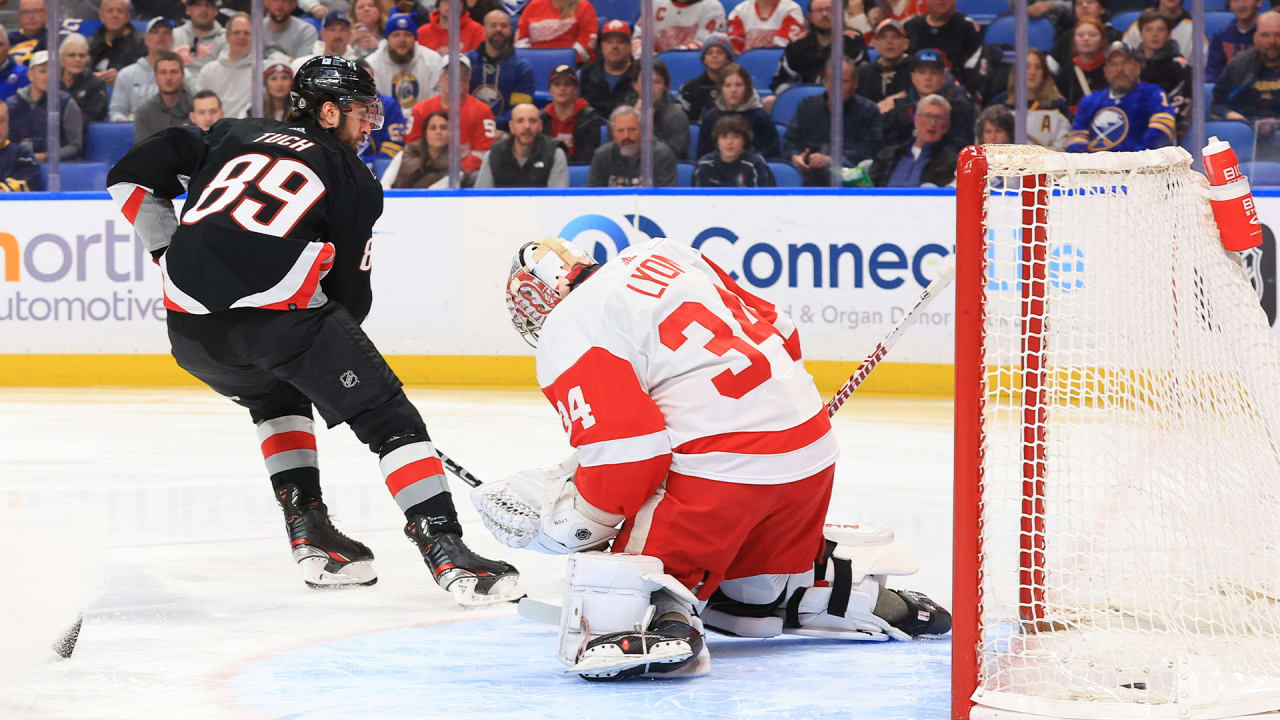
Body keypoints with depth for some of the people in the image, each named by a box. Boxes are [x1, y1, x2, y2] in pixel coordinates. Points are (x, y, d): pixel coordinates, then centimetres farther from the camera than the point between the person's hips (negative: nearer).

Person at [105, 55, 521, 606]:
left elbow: (133, 175, 24)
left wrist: (170, 254, 31)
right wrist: (331, 346, 35)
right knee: (387, 417, 4)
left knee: (276, 395, 35)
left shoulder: (235, 135, 28)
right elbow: (351, 292, 18)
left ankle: (307, 528, 24)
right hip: (279, 306, -5)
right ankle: (445, 550, -9)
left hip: (191, 327, 5)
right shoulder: (354, 179, 18)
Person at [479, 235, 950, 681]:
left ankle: (653, 618, -32)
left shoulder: (567, 333, -3)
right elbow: (777, 333, 22)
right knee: (755, 582, 28)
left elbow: (624, 453, -12)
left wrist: (574, 519, 1)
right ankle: (872, 595, 27)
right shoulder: (662, 255, 20)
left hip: (721, 464, -8)